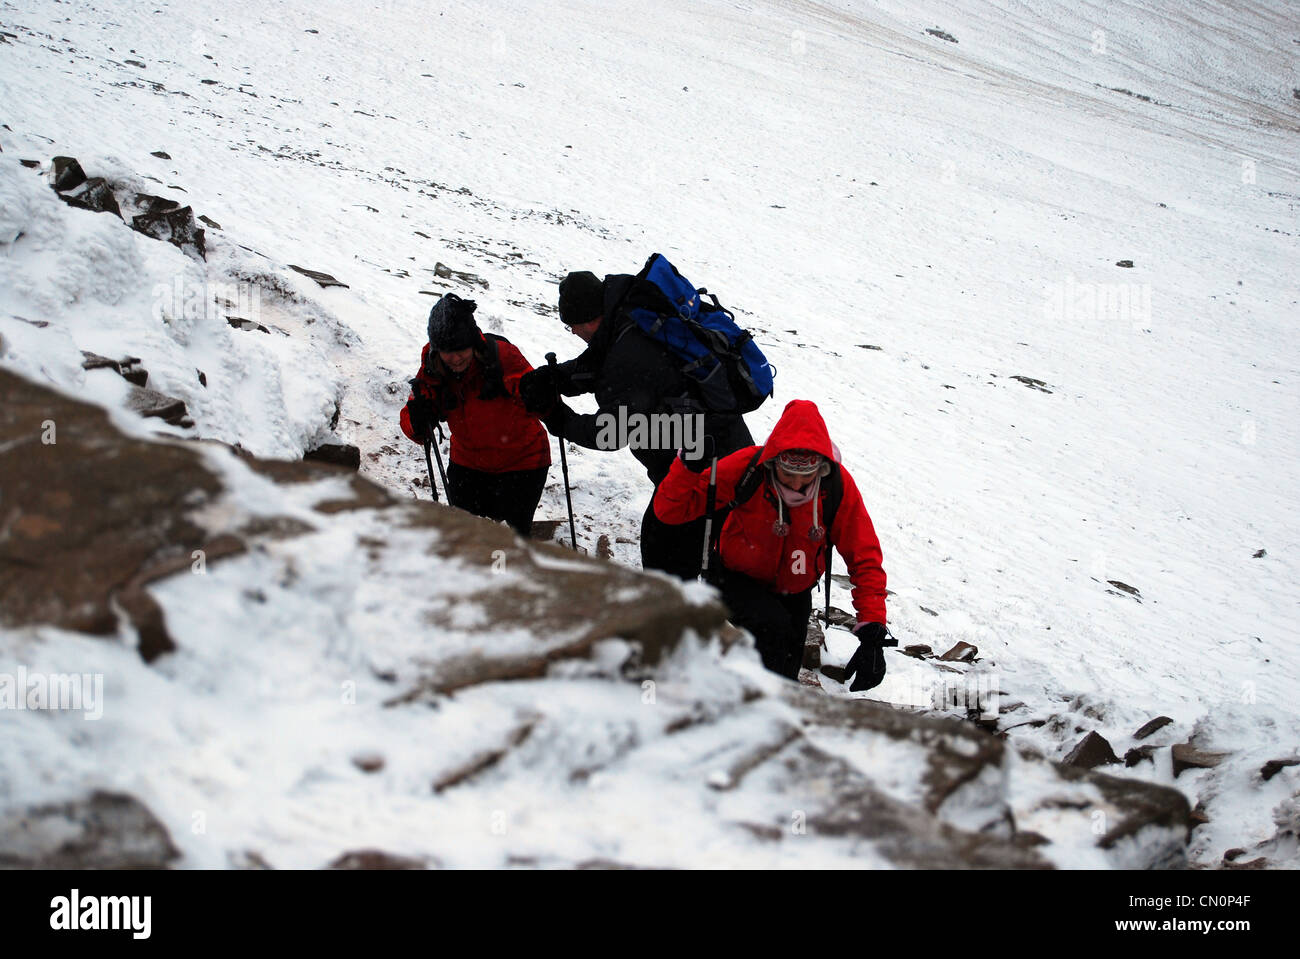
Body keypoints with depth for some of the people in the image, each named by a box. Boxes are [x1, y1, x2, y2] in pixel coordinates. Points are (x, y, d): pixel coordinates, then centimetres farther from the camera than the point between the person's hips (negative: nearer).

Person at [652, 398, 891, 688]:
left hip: (793, 591, 3)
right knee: (773, 626, -31)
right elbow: (669, 510, -24)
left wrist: (872, 633, -29)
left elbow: (865, 559, -18)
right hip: (738, 580, -3)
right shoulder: (745, 468, -28)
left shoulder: (838, 485, -23)